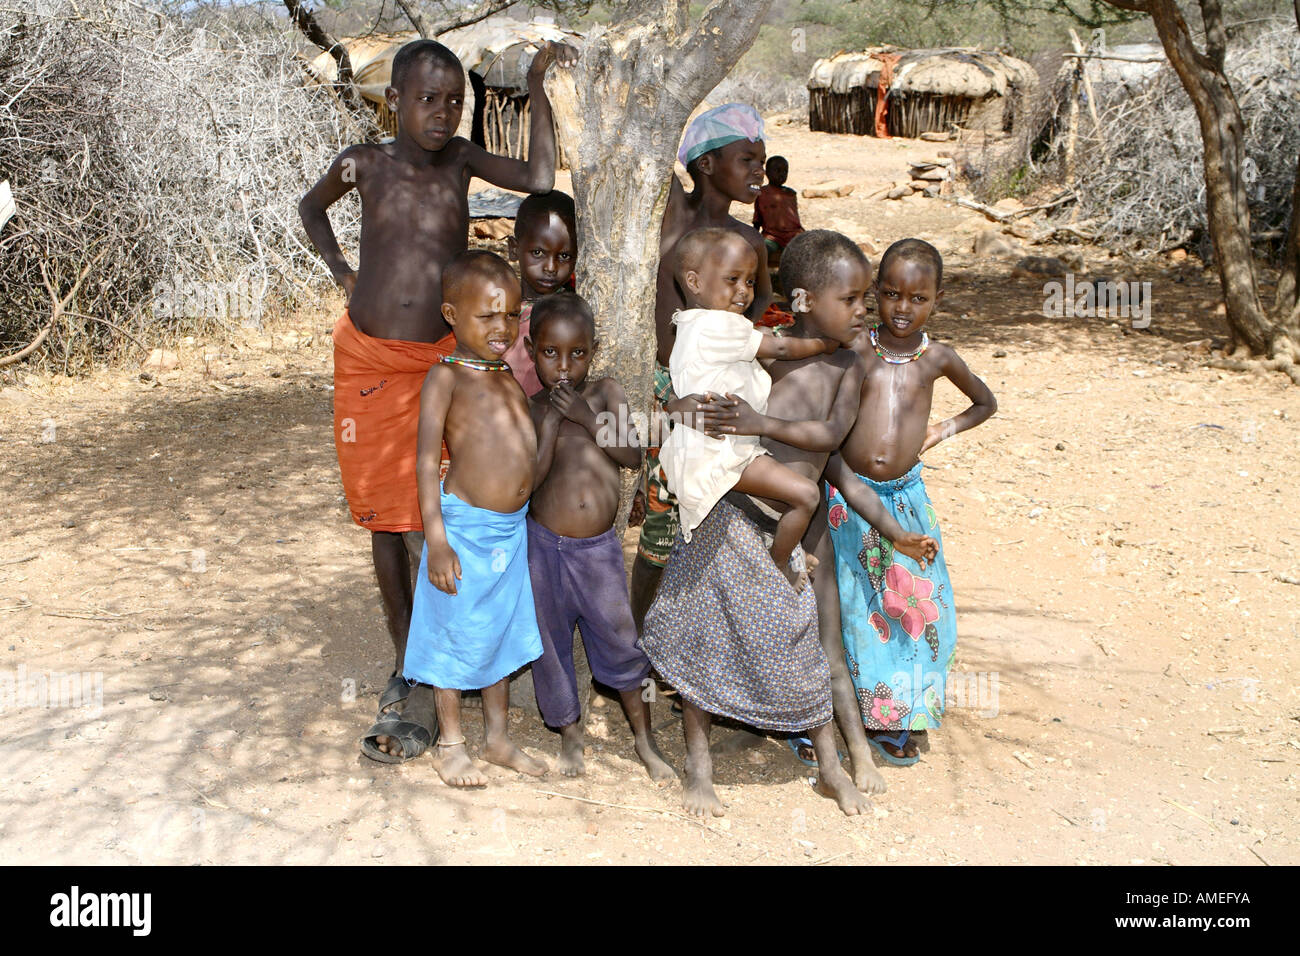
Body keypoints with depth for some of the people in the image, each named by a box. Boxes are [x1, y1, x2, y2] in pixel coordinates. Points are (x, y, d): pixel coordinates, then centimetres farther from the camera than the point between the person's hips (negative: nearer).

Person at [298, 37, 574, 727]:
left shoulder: (459, 158, 1)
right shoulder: (365, 164, -2)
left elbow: (539, 178, -11)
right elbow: (310, 207, 17)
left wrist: (537, 88, -9)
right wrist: (340, 271, 5)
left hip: (440, 360, 0)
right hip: (369, 360, 0)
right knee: (385, 518, 7)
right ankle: (405, 659, 19)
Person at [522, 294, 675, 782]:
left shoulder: (606, 393, 0)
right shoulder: (531, 409, -4)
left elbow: (633, 455, -10)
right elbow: (529, 479, -14)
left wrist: (587, 418, -18)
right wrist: (551, 422, -18)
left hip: (599, 545, 0)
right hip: (546, 544, 0)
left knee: (620, 640, 6)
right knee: (551, 641, 10)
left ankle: (644, 740, 22)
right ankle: (570, 733, 31)